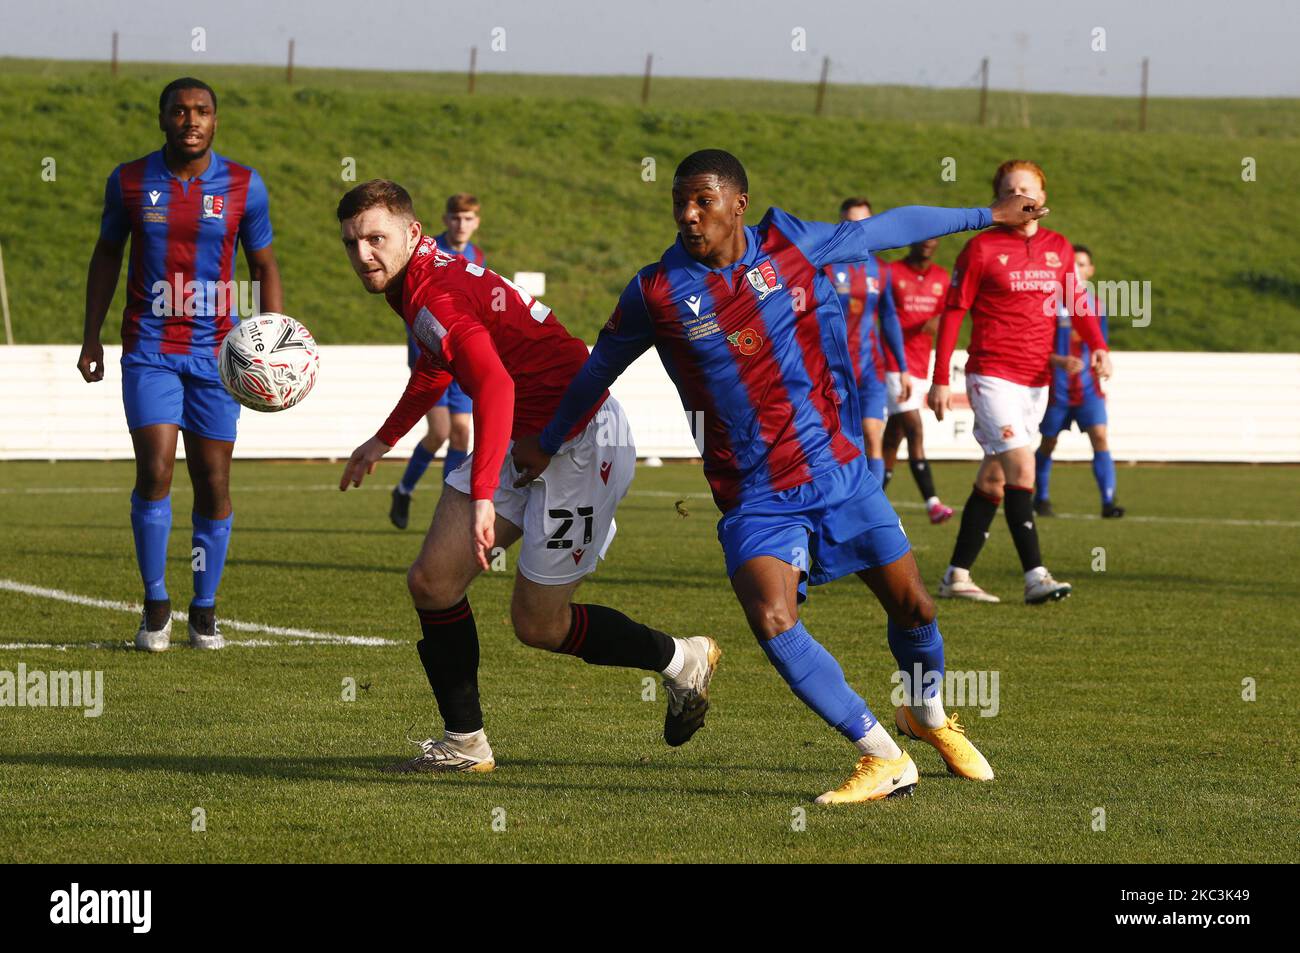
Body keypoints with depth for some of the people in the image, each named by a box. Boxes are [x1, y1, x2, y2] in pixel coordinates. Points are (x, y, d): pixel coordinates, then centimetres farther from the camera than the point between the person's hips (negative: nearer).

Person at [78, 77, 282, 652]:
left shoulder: (243, 186, 0)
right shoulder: (129, 182, 1)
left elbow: (264, 266, 8)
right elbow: (106, 255, 13)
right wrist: (91, 338, 10)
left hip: (215, 351, 1)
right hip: (149, 350, -1)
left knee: (213, 484, 1)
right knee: (155, 471, -13)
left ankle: (205, 608, 15)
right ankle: (155, 604, 1)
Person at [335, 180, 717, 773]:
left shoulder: (436, 292, -25)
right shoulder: (416, 286, 7)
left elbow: (496, 387, -40)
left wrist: (483, 497, -48)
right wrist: (383, 441, 40)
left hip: (584, 444, -10)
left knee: (537, 625, -1)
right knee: (432, 584, 1)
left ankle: (682, 662, 20)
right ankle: (465, 744, 11)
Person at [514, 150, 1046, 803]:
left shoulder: (791, 243, -3)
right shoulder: (655, 293, -6)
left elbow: (885, 230, 11)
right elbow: (600, 369, 11)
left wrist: (987, 217, 21)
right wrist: (548, 443, 23)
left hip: (838, 471, 2)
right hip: (753, 497, -2)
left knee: (912, 607, 7)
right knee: (772, 622, -24)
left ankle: (929, 715, 40)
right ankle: (883, 758, -13)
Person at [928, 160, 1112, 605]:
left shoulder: (1058, 248, 9)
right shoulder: (981, 248, -5)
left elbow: (1076, 302, 17)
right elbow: (953, 313, -2)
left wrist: (1098, 347, -3)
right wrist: (940, 380, -5)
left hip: (1035, 380, 6)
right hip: (992, 375, -6)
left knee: (993, 478, 9)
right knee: (1022, 468, -17)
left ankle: (957, 576, 16)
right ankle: (1035, 577, -20)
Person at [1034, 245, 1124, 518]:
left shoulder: (1095, 304, 8)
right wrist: (1060, 361, -24)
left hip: (1087, 386, 2)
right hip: (1056, 387, -2)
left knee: (1100, 437, -13)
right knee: (1048, 443, 10)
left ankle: (1108, 502, -18)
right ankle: (1041, 499, 30)